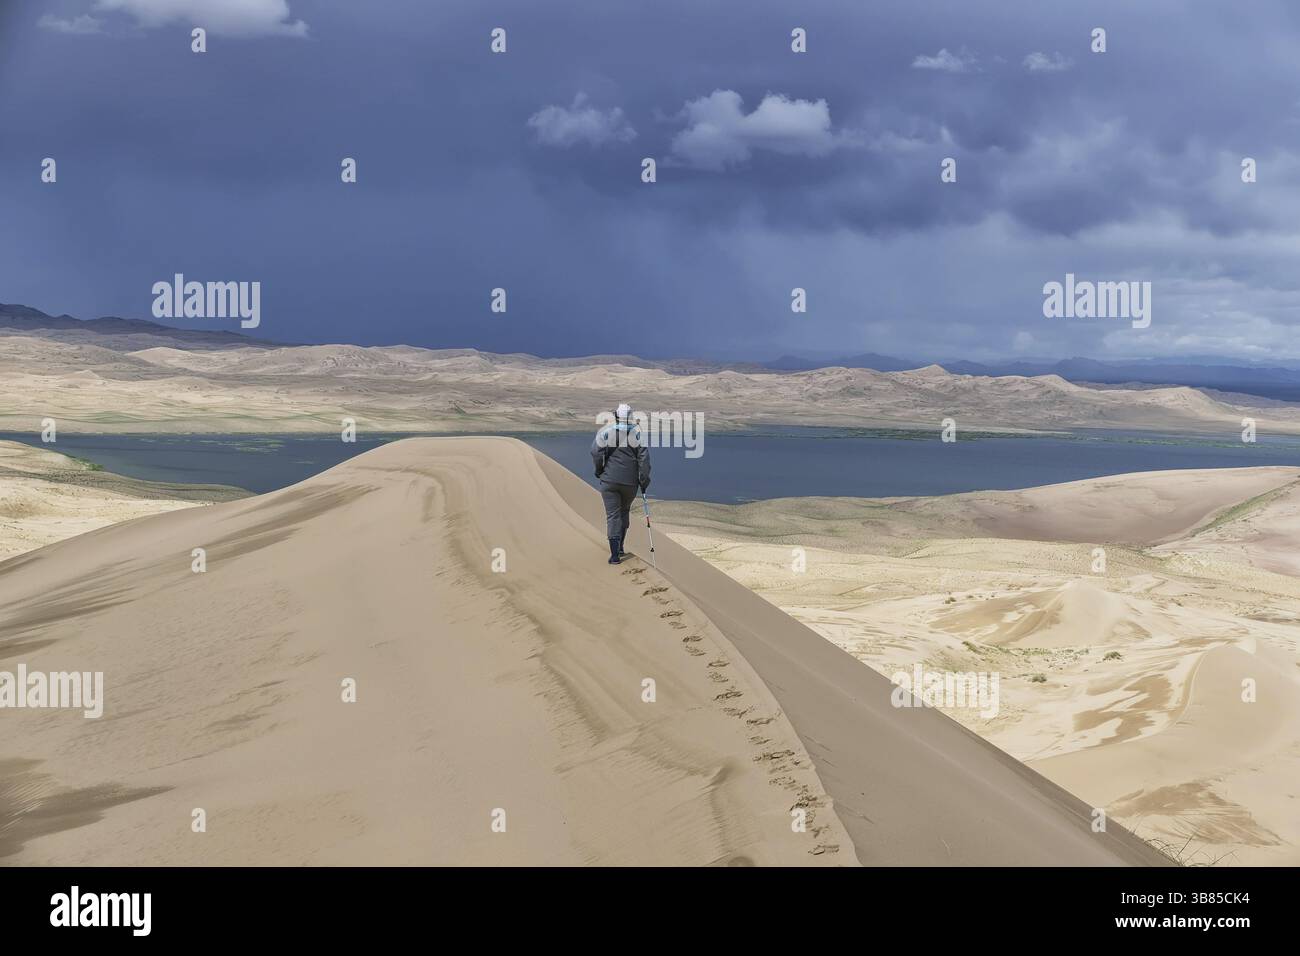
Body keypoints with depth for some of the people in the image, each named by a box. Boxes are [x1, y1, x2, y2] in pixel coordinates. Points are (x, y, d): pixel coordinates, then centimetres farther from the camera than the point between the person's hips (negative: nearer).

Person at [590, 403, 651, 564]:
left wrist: (599, 471, 11)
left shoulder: (605, 431, -5)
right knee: (624, 511, 22)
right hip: (630, 481, 1)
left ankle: (615, 554, -8)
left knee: (612, 515, 1)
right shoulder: (638, 432, -3)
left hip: (609, 480, -1)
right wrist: (644, 480, 0)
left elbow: (596, 453, -7)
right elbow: (644, 457, -7)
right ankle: (619, 547, 24)